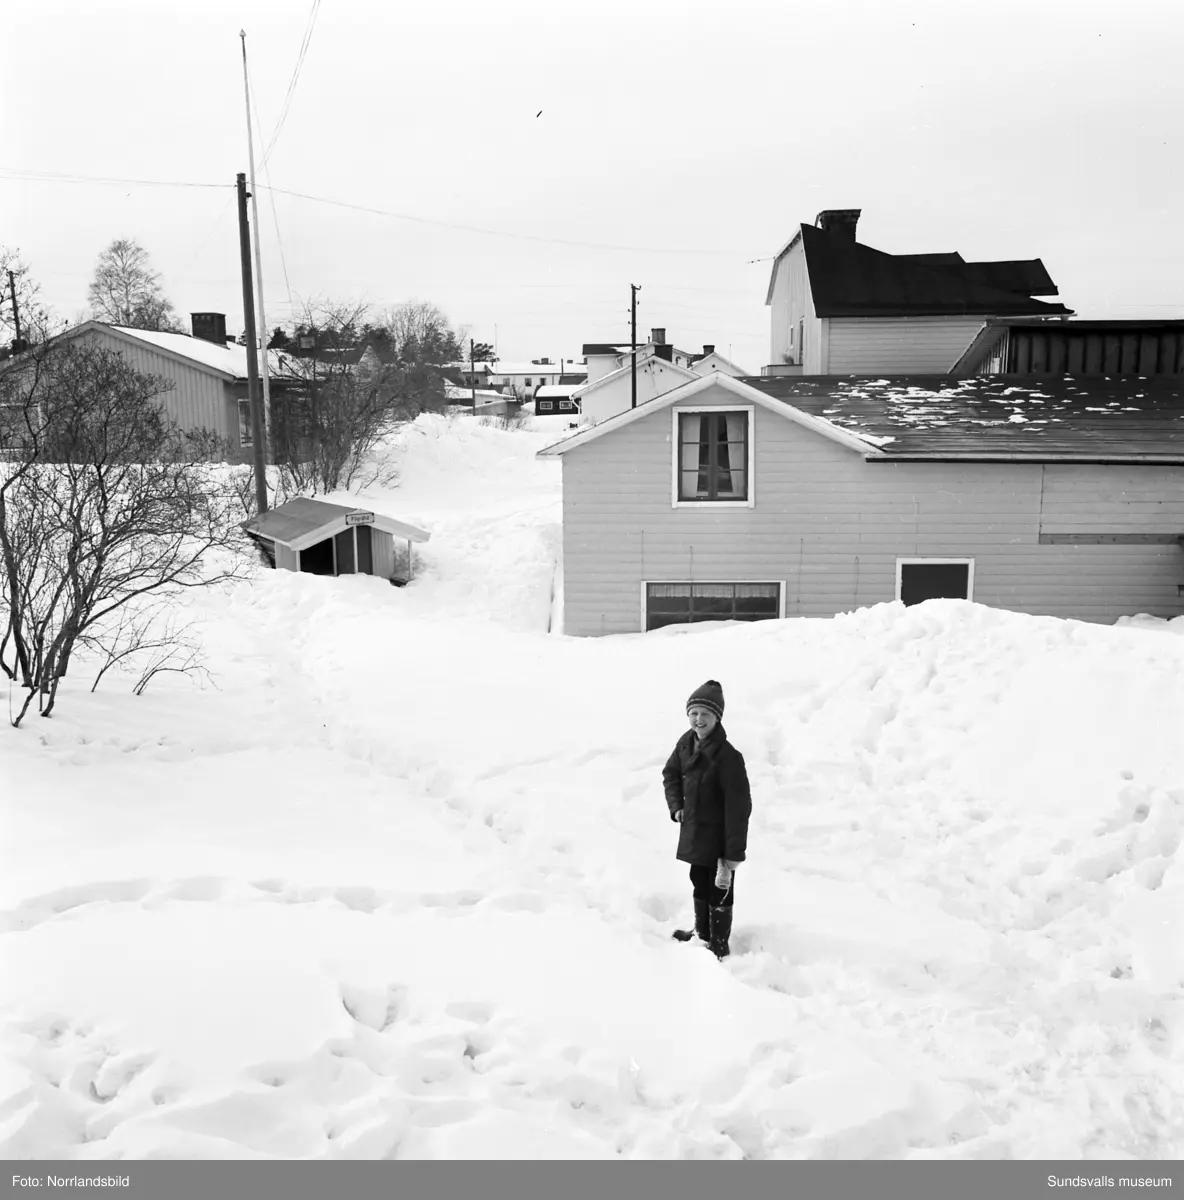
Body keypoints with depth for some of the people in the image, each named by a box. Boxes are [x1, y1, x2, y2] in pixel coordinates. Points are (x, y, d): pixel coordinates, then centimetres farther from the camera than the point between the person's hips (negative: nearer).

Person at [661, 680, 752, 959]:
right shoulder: (686, 742, -5)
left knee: (720, 889, 8)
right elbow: (670, 773, 16)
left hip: (719, 836, -7)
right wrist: (676, 806, 3)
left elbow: (739, 805, -25)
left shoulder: (728, 756, -27)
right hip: (694, 832, 8)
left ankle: (719, 945, 27)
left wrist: (734, 852, -24)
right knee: (699, 884, 26)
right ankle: (702, 931, 47)